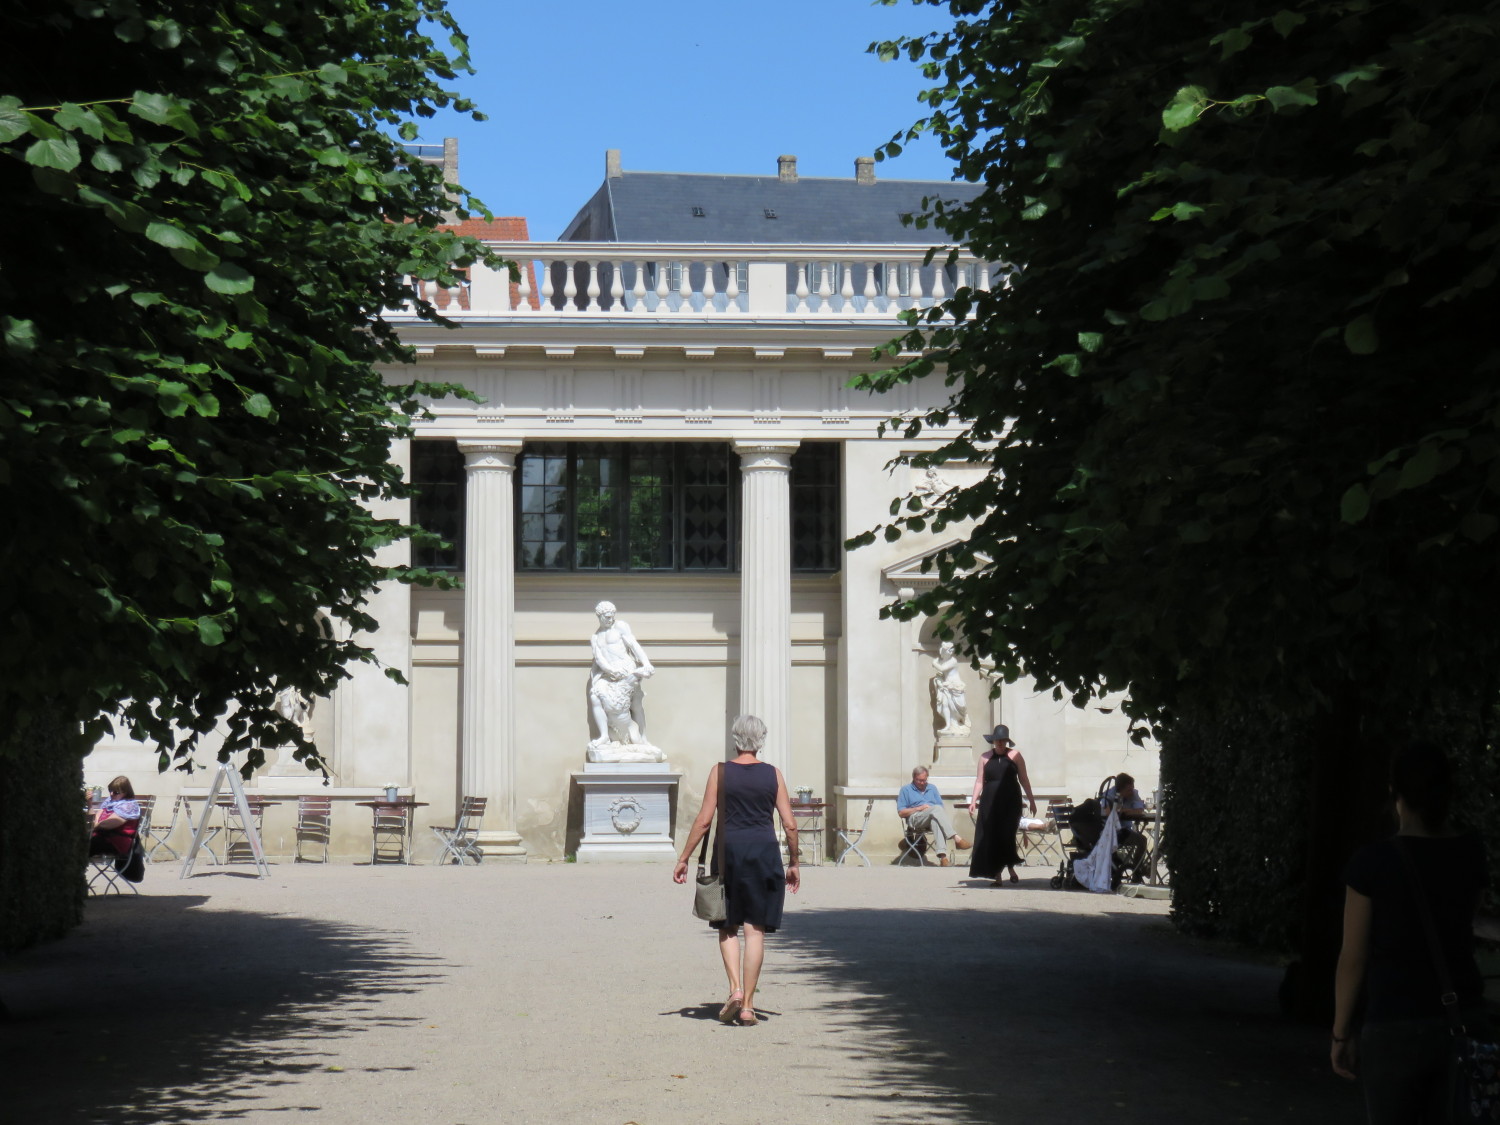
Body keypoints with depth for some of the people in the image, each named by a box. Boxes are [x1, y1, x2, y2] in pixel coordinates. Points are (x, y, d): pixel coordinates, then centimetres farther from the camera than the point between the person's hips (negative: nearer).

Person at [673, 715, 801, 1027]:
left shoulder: (721, 772, 0)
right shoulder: (773, 774, 3)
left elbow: (704, 820, -4)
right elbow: (789, 824, 1)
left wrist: (683, 858, 3)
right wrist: (794, 863, 14)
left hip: (728, 849, 0)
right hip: (764, 851, 1)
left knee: (727, 926, 15)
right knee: (755, 930, 3)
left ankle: (735, 989, -4)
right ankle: (747, 1006, 3)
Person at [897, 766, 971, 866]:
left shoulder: (932, 788, 28)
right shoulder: (905, 790, 17)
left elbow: (942, 807, 21)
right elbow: (901, 812, 7)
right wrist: (919, 808, -4)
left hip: (933, 817, 2)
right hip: (916, 819, -2)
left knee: (936, 822, -38)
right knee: (937, 808, -34)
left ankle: (942, 855, -56)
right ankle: (956, 838, -48)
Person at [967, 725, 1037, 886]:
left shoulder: (1015, 755, 5)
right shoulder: (985, 757, 9)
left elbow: (1024, 780, 7)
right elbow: (979, 781, 10)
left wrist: (1031, 800, 7)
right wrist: (973, 801, 1)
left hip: (1011, 802, -2)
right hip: (990, 802, 2)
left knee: (1006, 835, -10)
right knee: (991, 837, -1)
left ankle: (1011, 867, 12)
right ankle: (997, 874, 4)